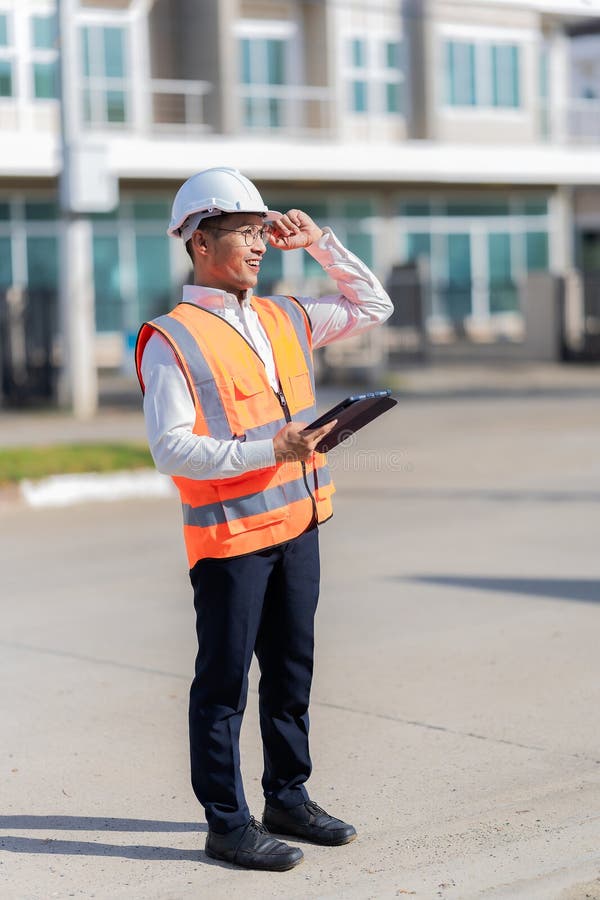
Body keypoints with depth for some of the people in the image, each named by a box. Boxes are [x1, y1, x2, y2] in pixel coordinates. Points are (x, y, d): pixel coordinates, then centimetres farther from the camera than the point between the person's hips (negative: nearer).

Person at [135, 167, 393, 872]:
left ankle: (288, 798, 30)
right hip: (229, 535, -7)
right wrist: (269, 449, -22)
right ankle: (227, 825, 10)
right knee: (224, 681, 1)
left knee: (292, 671, 16)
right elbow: (171, 448, -18)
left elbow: (372, 307, 22)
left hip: (298, 526, 7)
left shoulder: (285, 318, 11)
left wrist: (319, 242, 11)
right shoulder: (173, 339, -11)